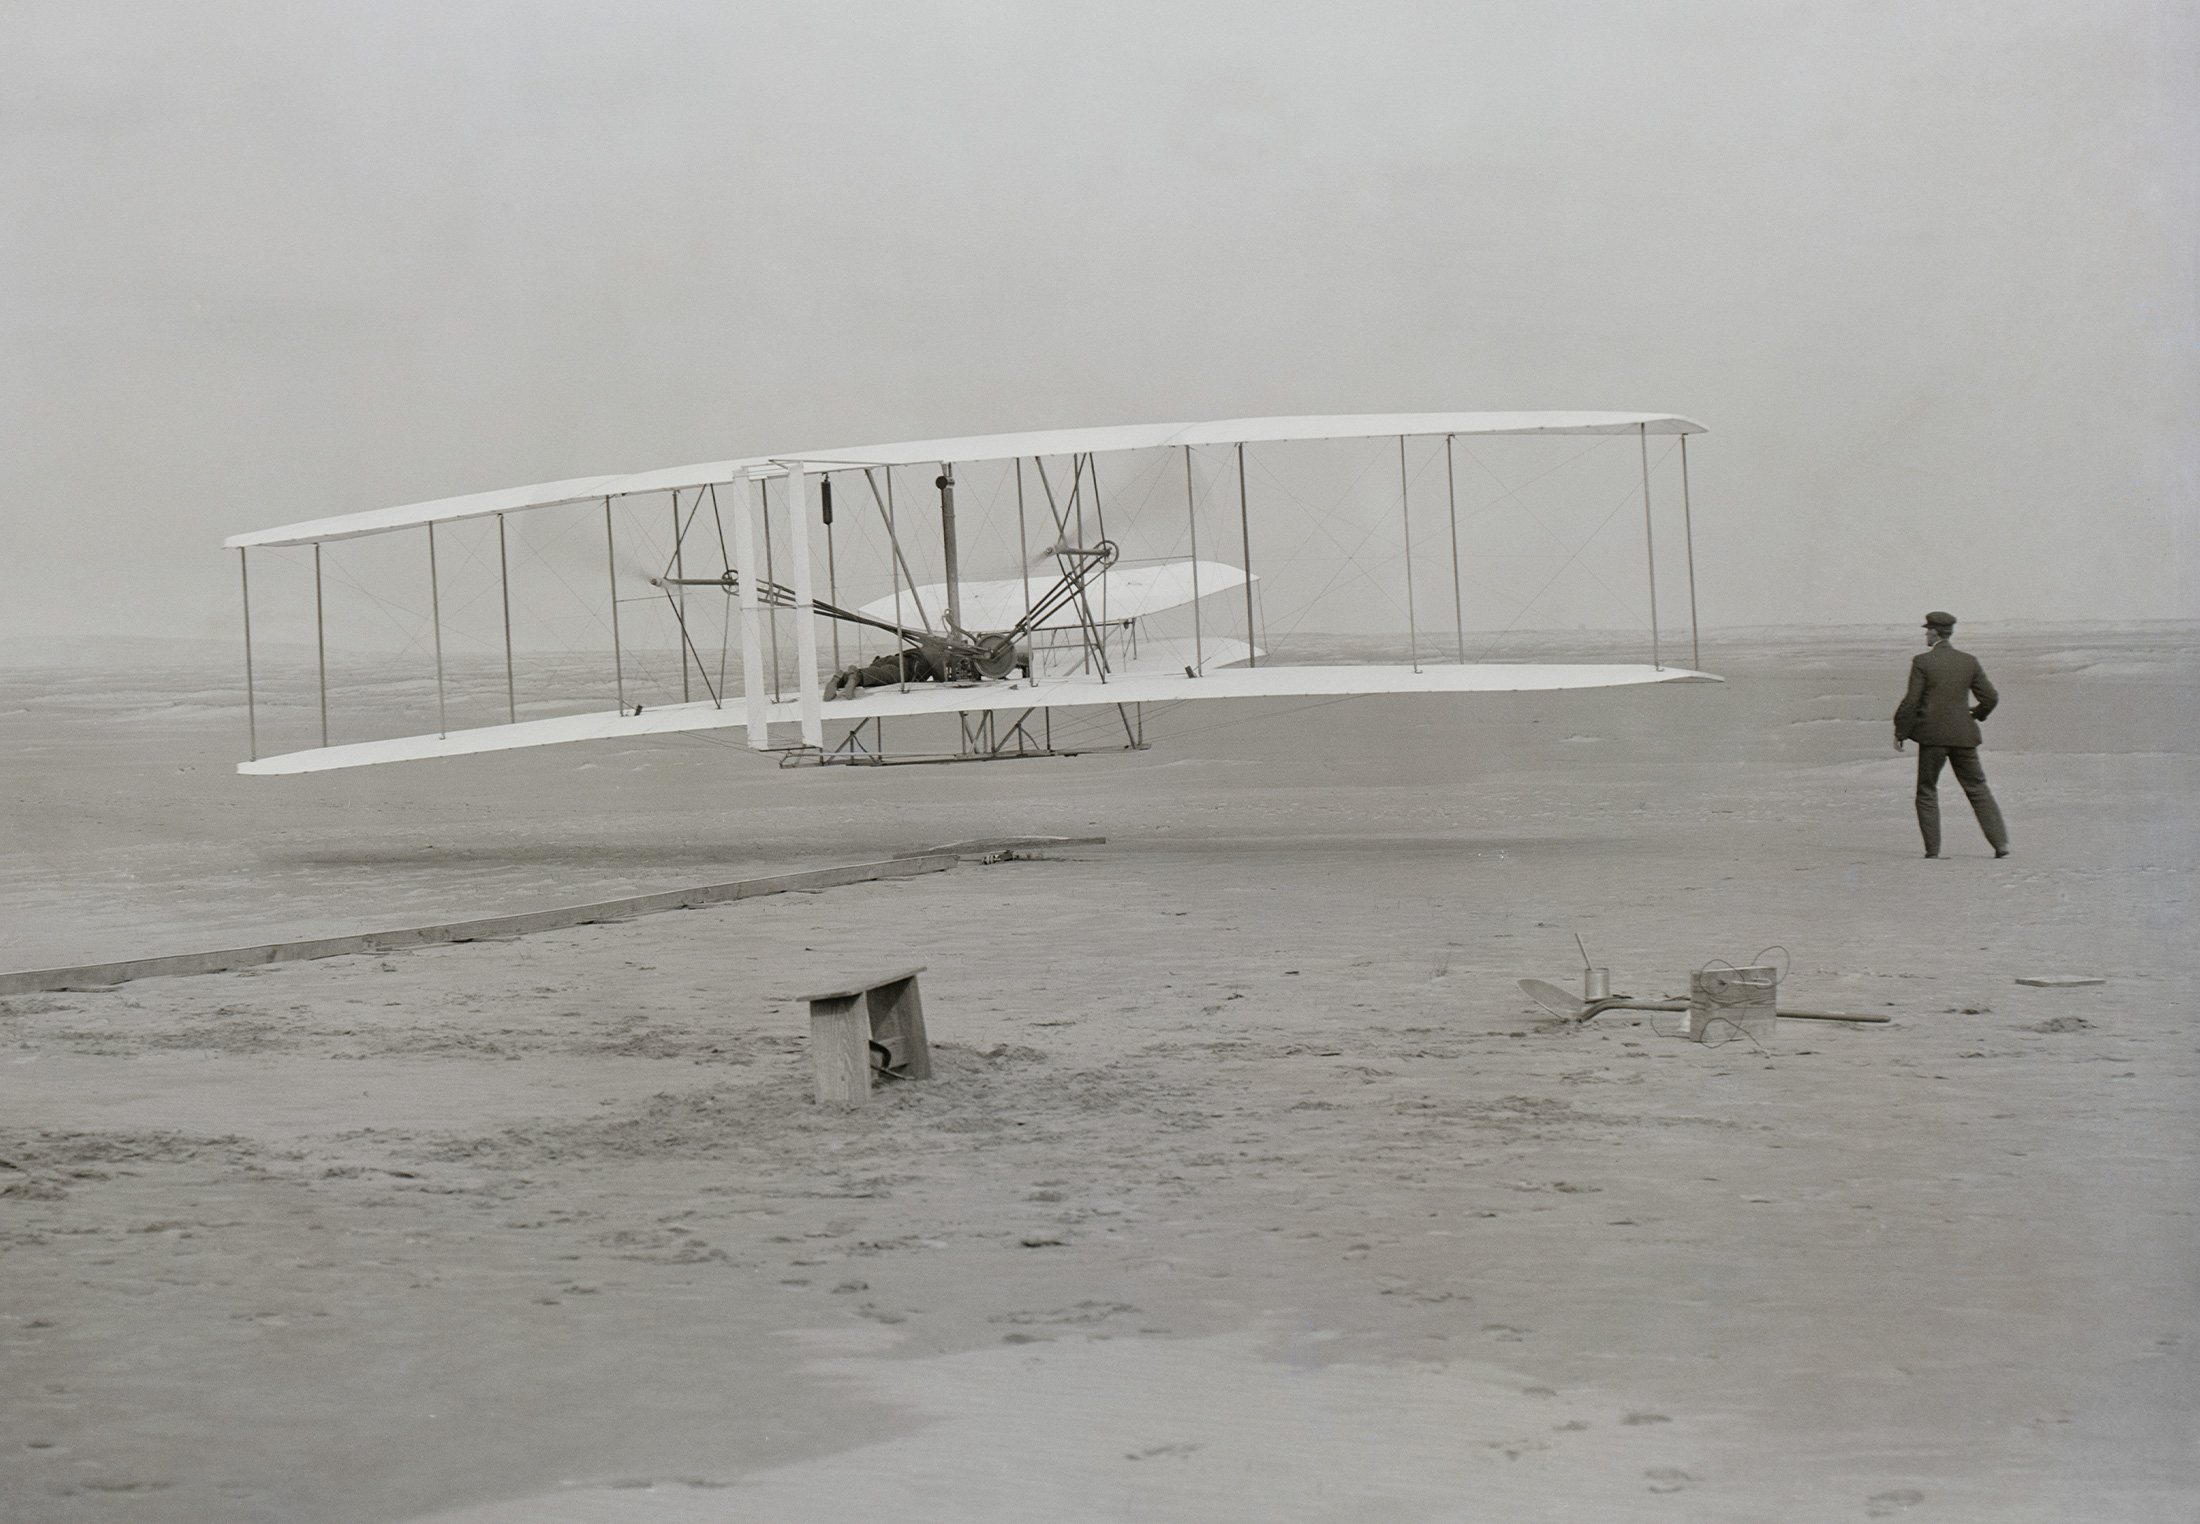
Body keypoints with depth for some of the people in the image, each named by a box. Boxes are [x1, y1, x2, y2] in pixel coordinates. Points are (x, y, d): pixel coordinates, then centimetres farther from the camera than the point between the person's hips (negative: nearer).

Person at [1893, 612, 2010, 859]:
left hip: (1933, 735, -3)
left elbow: (1911, 702, -9)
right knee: (1978, 789, 10)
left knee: (1927, 792, 9)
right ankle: (2001, 843, 3)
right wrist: (1976, 716, 25)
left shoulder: (1922, 662, -7)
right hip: (1963, 735, 3)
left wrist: (1900, 732, 1)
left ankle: (1932, 848, 4)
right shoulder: (1969, 662, 4)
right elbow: (1991, 697, 5)